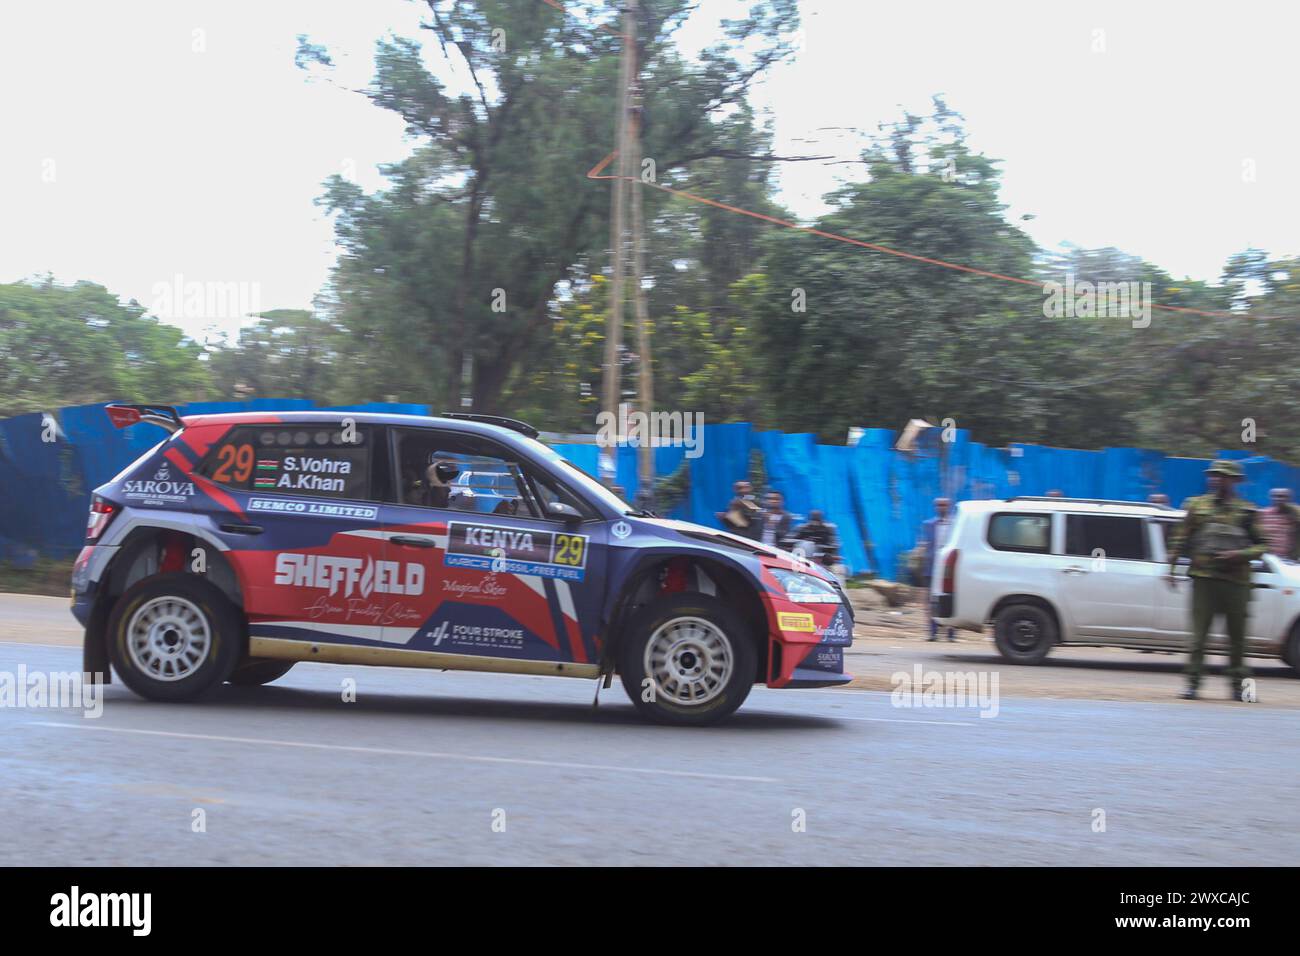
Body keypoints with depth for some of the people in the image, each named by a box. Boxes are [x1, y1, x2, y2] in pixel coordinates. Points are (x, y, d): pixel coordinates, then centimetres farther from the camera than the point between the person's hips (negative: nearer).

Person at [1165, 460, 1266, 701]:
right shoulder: (1196, 506, 8)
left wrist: (1240, 554, -12)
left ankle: (1237, 683, 18)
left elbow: (1261, 545, 6)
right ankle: (1193, 683, -3)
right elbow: (1180, 539, 10)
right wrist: (1171, 568, 4)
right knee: (1199, 634, -5)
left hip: (1235, 581, 0)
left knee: (1237, 636, 7)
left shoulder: (1247, 512, 6)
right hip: (1203, 579, 0)